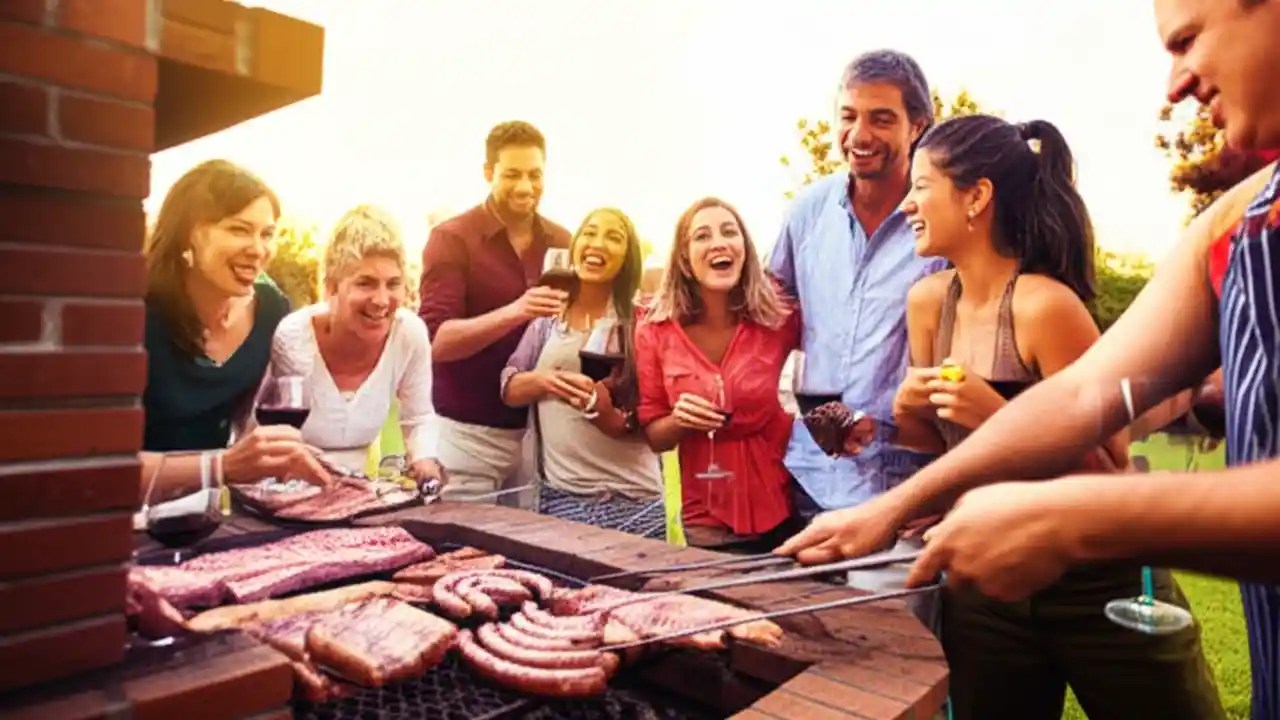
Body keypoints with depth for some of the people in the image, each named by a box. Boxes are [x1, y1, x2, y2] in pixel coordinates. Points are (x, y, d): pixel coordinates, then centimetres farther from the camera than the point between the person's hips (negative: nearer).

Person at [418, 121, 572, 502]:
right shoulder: (452, 238, -7)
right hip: (469, 432, -4)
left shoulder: (562, 242, 6)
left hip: (541, 428, 4)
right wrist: (513, 313, -30)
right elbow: (437, 339, -16)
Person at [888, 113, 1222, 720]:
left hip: (1098, 588, -5)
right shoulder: (927, 302, -2)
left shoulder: (1045, 304, -21)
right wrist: (906, 411, -12)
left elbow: (1110, 469, -16)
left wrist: (1000, 416, -30)